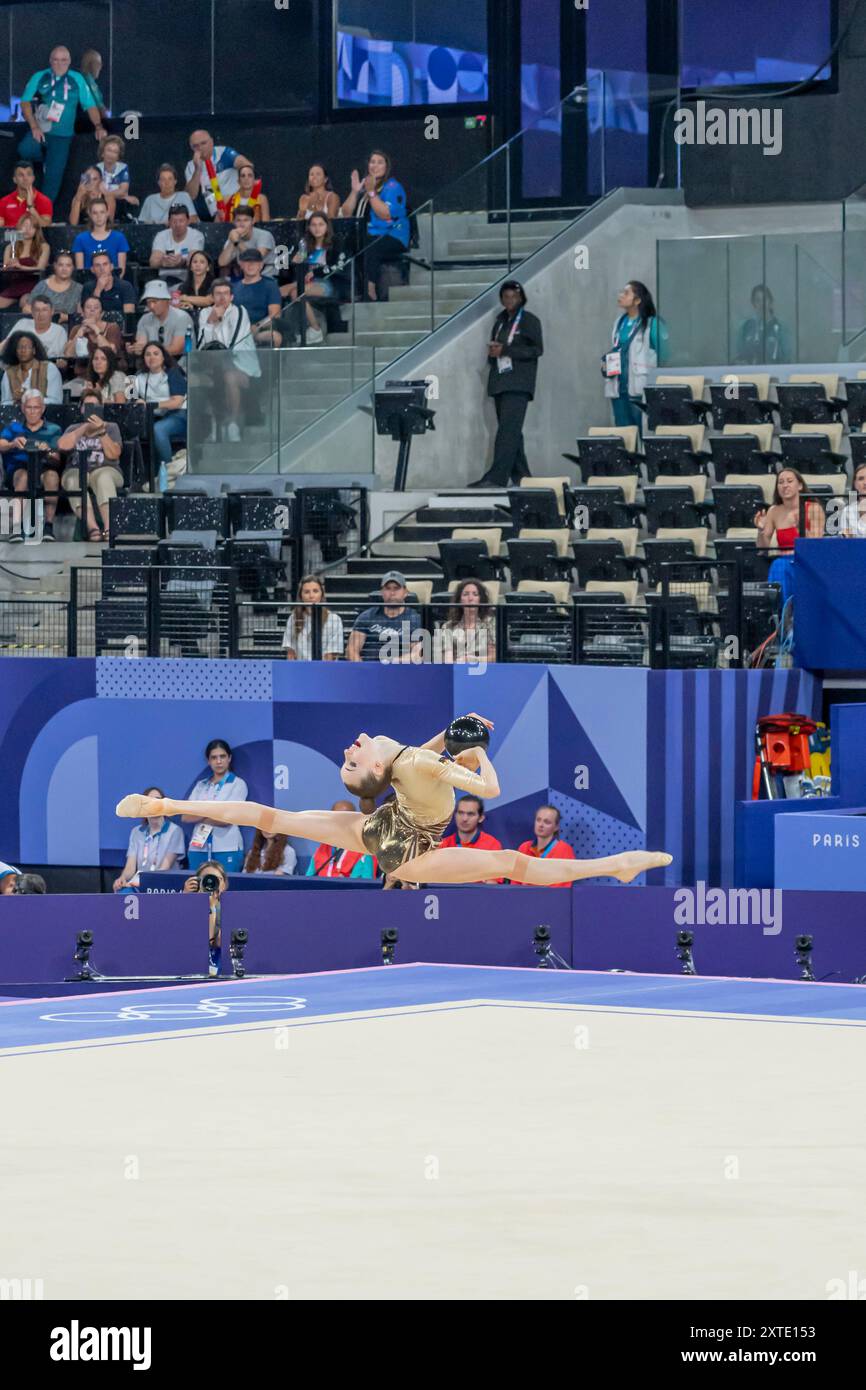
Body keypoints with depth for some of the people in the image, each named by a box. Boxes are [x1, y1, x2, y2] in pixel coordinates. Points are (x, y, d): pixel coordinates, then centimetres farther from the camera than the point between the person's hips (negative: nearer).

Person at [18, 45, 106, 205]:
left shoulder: (77, 80, 7)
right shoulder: (39, 78, 5)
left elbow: (90, 105, 6)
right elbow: (25, 102, 0)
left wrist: (98, 126, -10)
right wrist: (34, 127, -12)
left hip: (62, 136, 0)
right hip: (40, 132, 0)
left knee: (54, 177, -4)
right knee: (26, 150, -30)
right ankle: (45, 159, 3)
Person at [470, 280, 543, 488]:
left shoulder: (529, 321, 0)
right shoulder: (500, 320, 19)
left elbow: (537, 349, -9)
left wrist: (505, 350, -14)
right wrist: (492, 350, 2)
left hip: (518, 384, -7)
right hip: (500, 382, 7)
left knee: (508, 430, -15)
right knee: (511, 432, 7)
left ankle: (497, 477, -24)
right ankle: (521, 476, 11)